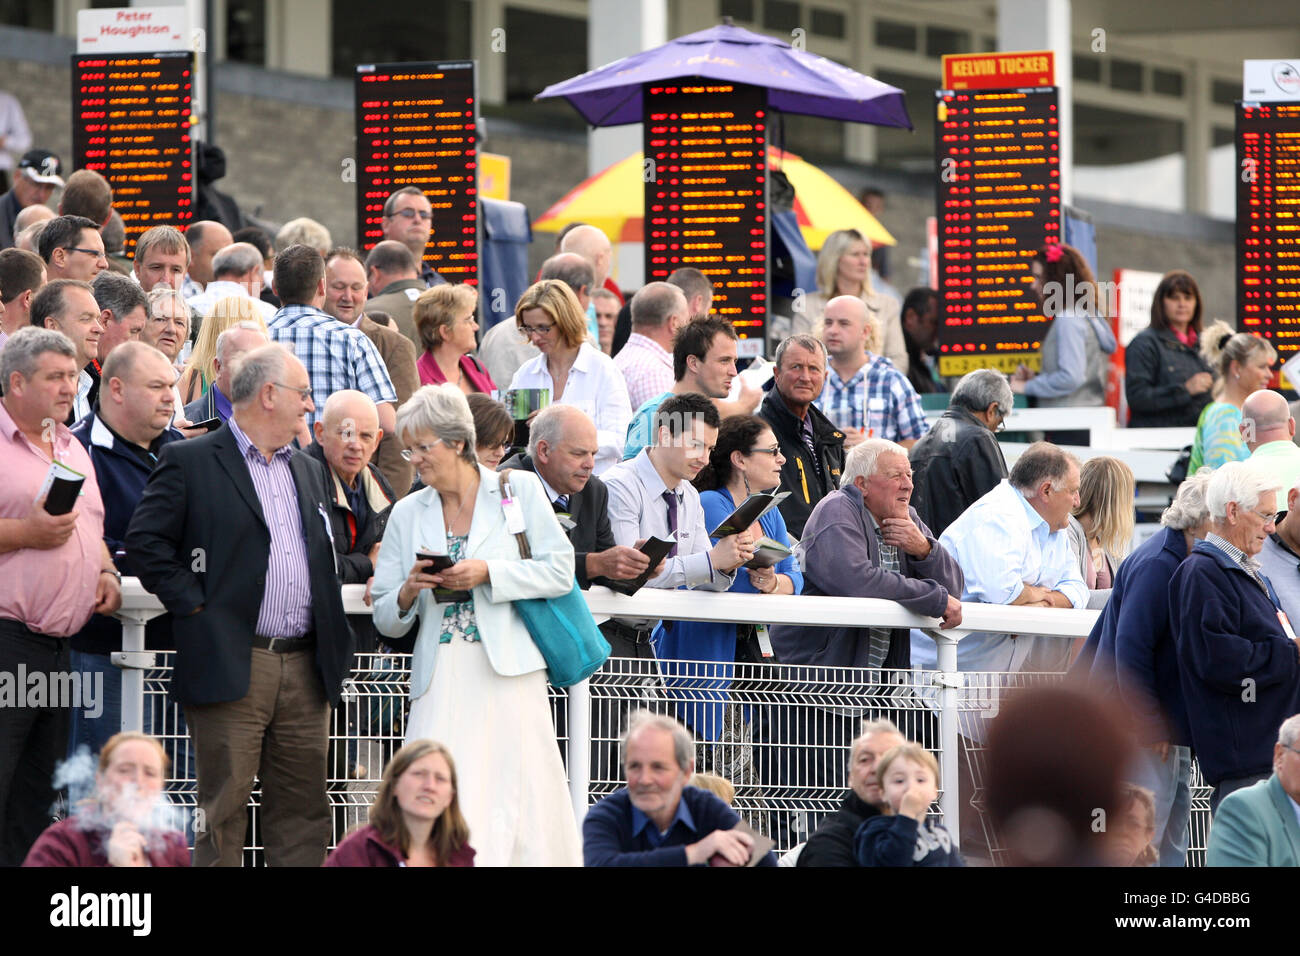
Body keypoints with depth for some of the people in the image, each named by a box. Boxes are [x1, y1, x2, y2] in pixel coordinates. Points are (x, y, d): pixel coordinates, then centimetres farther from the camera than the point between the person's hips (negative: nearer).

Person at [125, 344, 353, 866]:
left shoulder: (307, 472, 21)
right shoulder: (189, 461, -1)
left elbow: (329, 552, 27)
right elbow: (145, 539, -7)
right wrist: (193, 604, -11)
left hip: (306, 666, 6)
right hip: (232, 665, -6)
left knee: (302, 808, 6)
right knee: (224, 808, -4)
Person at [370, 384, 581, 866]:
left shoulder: (520, 490, 6)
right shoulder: (407, 513, 14)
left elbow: (560, 572, 0)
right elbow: (386, 621, 15)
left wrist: (488, 572, -11)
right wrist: (408, 593, -7)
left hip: (507, 672, -2)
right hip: (441, 679, 2)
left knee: (518, 800, -8)